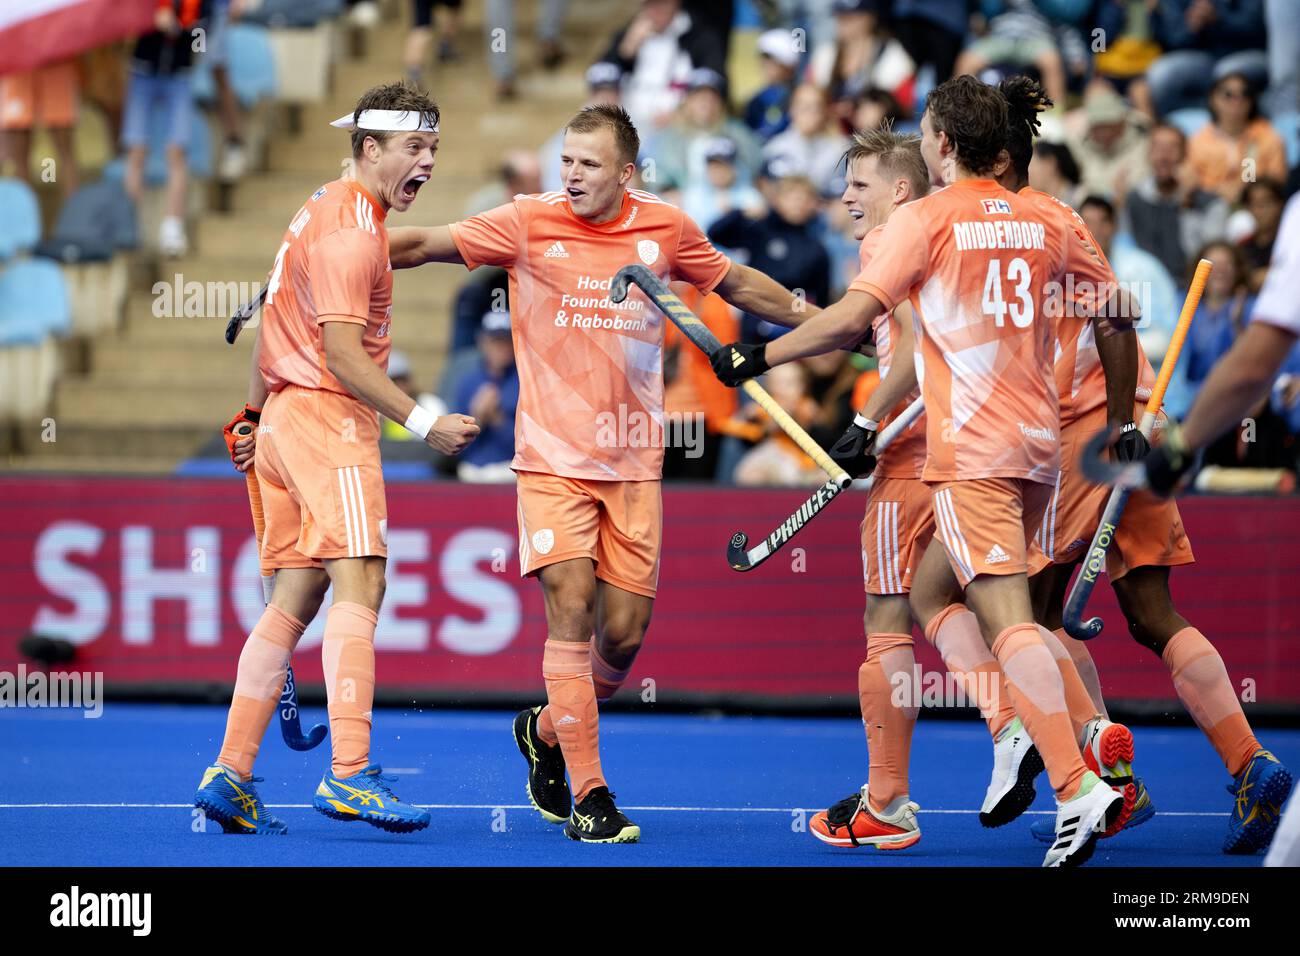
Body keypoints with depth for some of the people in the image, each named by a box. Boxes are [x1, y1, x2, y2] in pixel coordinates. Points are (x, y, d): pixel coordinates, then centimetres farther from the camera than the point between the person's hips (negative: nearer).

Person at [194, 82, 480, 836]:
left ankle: (231, 775, 6)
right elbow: (343, 354, -21)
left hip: (286, 418, 10)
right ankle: (349, 774, -28)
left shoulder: (328, 211, 19)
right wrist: (424, 423, -24)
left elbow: (276, 320, 27)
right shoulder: (351, 228, -13)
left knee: (295, 597, 8)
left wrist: (254, 418, 33)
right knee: (360, 582, -18)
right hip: (327, 415, -10)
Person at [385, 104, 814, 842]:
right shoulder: (529, 224, -4)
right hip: (553, 457, -3)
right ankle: (587, 795, -7)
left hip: (634, 463, 3)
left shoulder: (664, 229, 3)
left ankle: (548, 731, 29)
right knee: (571, 610, -14)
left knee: (624, 633, 0)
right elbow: (424, 246, -4)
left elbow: (737, 284, 21)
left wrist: (814, 317, 23)